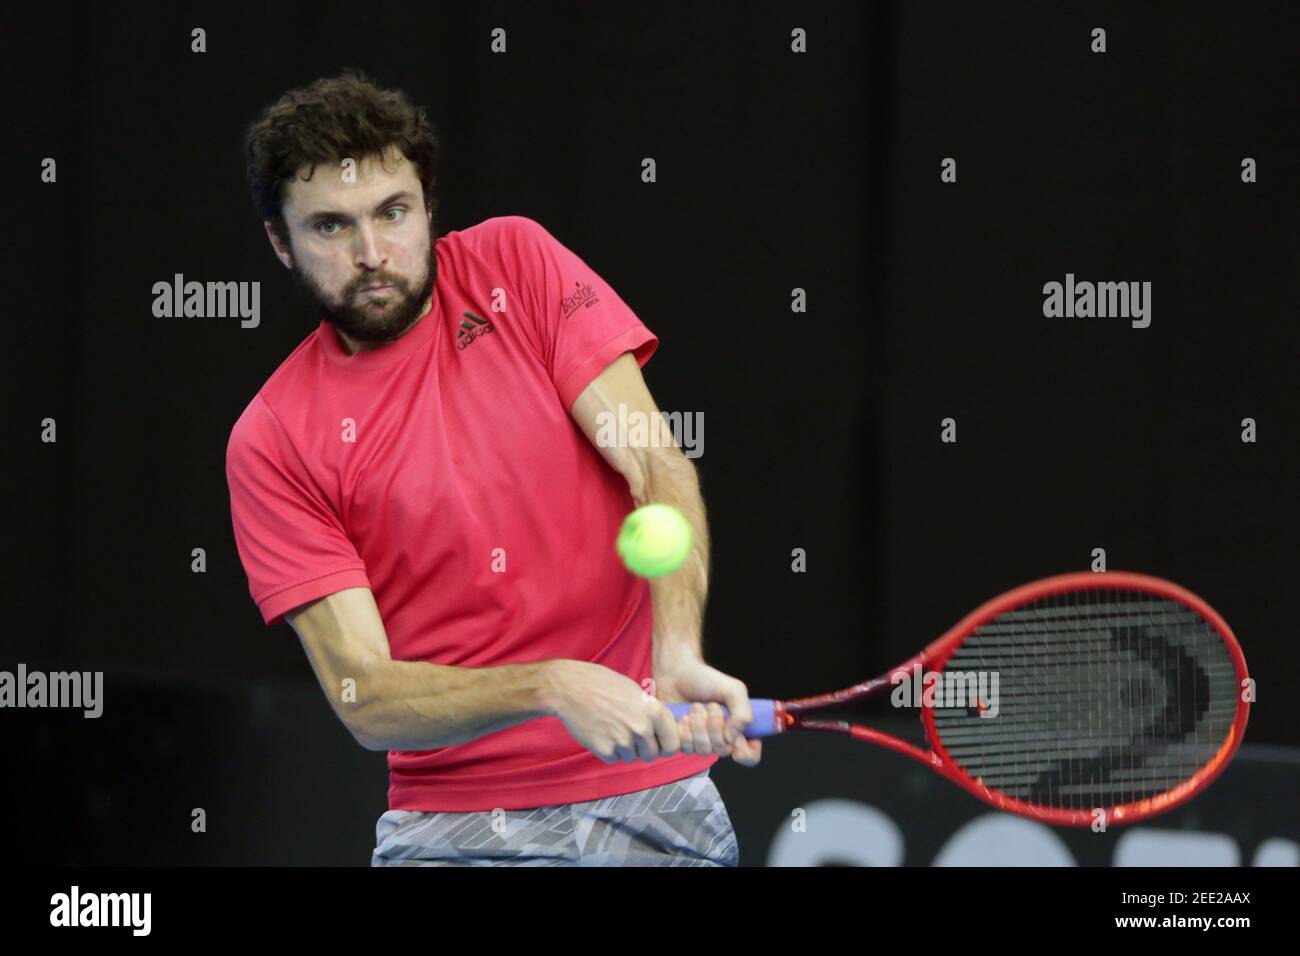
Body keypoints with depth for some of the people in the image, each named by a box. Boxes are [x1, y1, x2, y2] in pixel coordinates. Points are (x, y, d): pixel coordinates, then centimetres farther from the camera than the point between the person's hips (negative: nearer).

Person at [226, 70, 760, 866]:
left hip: (656, 792, 1)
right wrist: (554, 687, -25)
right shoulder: (273, 442, -2)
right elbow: (362, 696, -8)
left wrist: (678, 661, -24)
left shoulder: (517, 263, 3)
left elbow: (659, 468, -6)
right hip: (453, 825, -1)